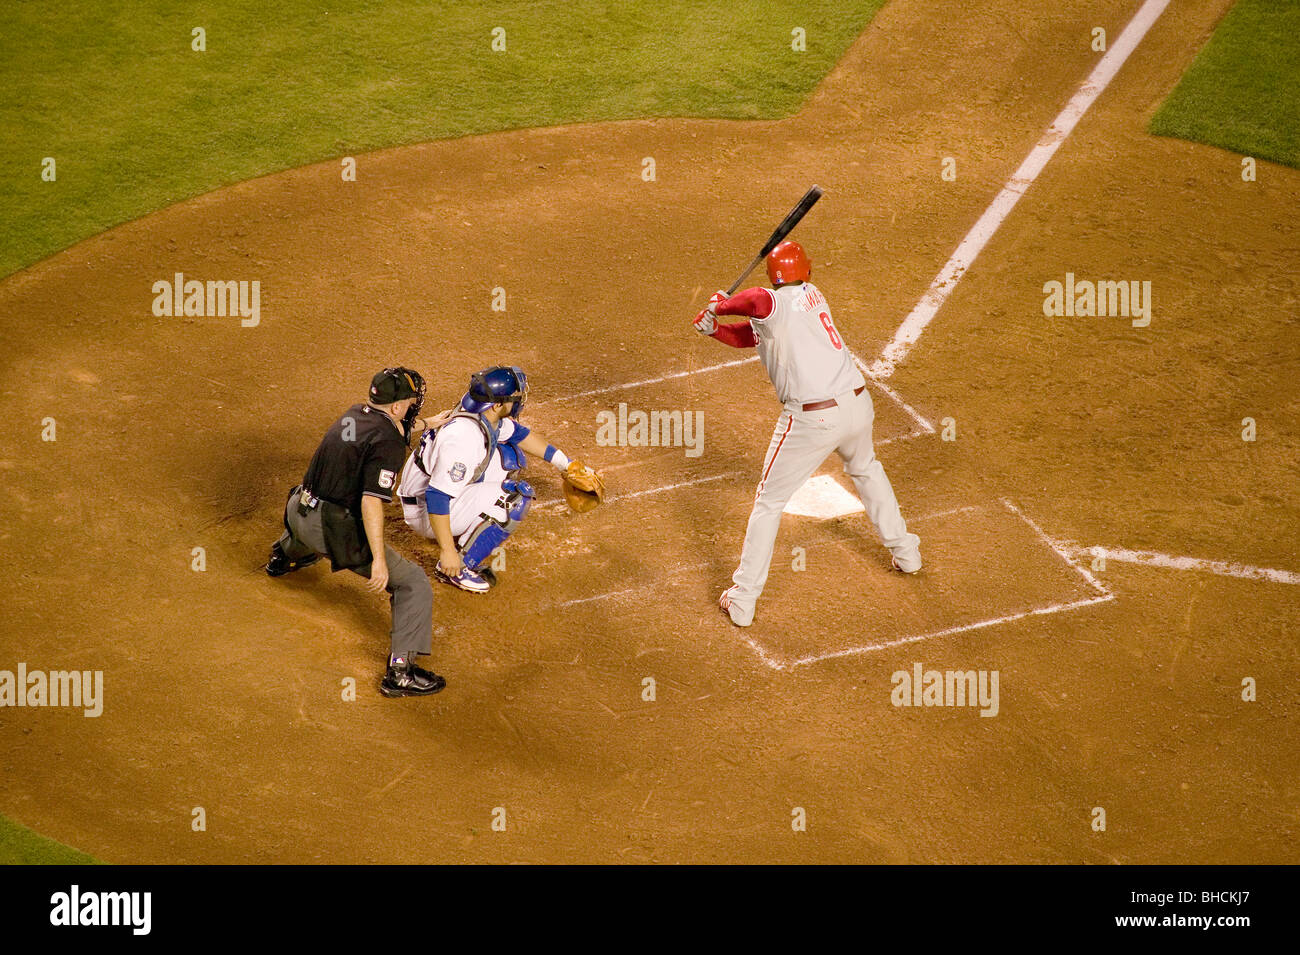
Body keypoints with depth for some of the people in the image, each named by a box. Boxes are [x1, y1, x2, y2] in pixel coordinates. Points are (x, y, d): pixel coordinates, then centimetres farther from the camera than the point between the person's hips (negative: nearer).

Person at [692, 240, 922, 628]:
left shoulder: (775, 303, -8)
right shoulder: (811, 295, 14)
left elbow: (759, 299, -35)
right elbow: (749, 335, 16)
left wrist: (720, 305, -16)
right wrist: (714, 329, 2)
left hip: (812, 419, -6)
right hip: (858, 405, 7)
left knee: (769, 500, 8)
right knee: (865, 468, 37)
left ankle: (742, 599, 10)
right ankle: (904, 551, 47)